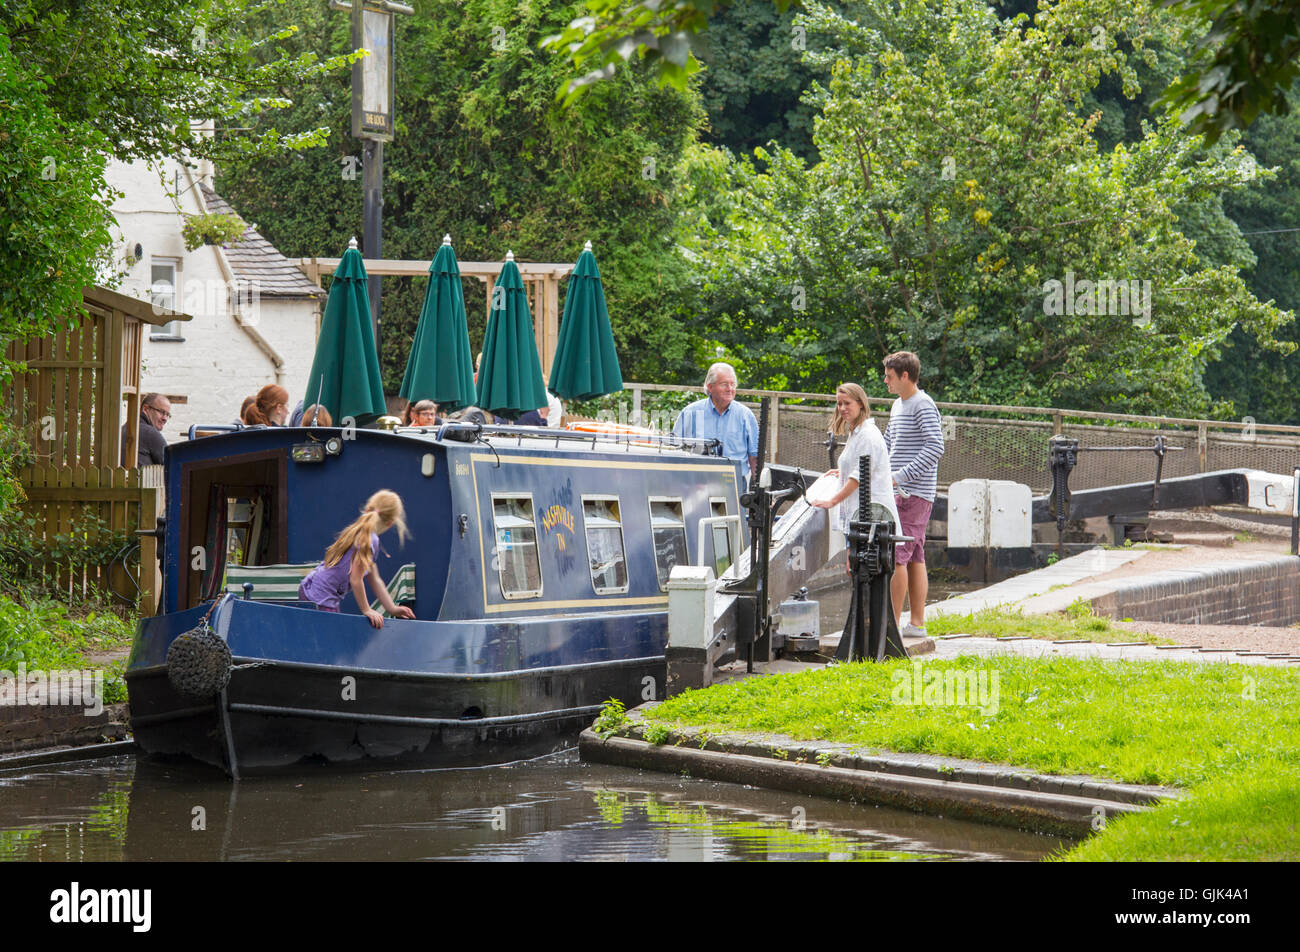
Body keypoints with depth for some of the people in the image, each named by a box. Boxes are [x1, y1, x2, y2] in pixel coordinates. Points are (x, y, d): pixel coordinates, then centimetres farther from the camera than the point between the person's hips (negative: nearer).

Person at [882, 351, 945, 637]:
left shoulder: (923, 406, -11)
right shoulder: (898, 406, 18)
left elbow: (936, 447, -21)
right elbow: (886, 445, 26)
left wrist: (900, 477, -24)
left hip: (914, 493, -9)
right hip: (900, 493, 9)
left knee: (896, 556, -11)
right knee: (914, 558, 9)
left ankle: (892, 622, -10)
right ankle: (917, 622, 11)